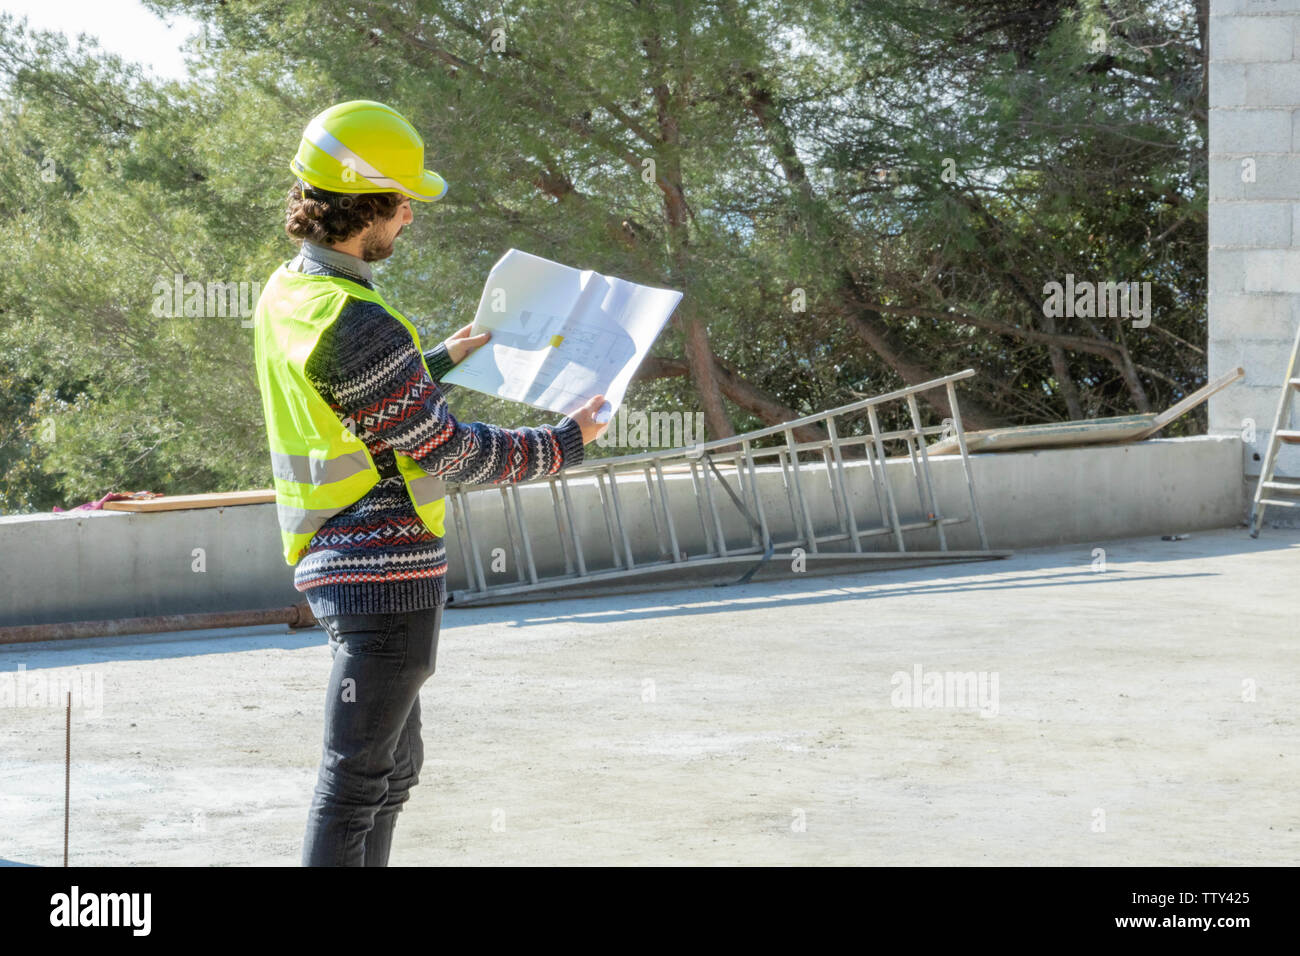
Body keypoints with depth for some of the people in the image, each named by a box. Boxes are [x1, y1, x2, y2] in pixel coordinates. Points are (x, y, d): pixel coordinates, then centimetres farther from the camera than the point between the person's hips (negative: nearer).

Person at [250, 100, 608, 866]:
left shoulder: (284, 293, 8)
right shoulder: (356, 327, -23)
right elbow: (449, 452, -17)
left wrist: (441, 362, 31)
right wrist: (565, 445, -5)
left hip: (336, 561, 10)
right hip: (387, 570, -10)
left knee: (395, 766, 19)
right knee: (357, 775, -4)